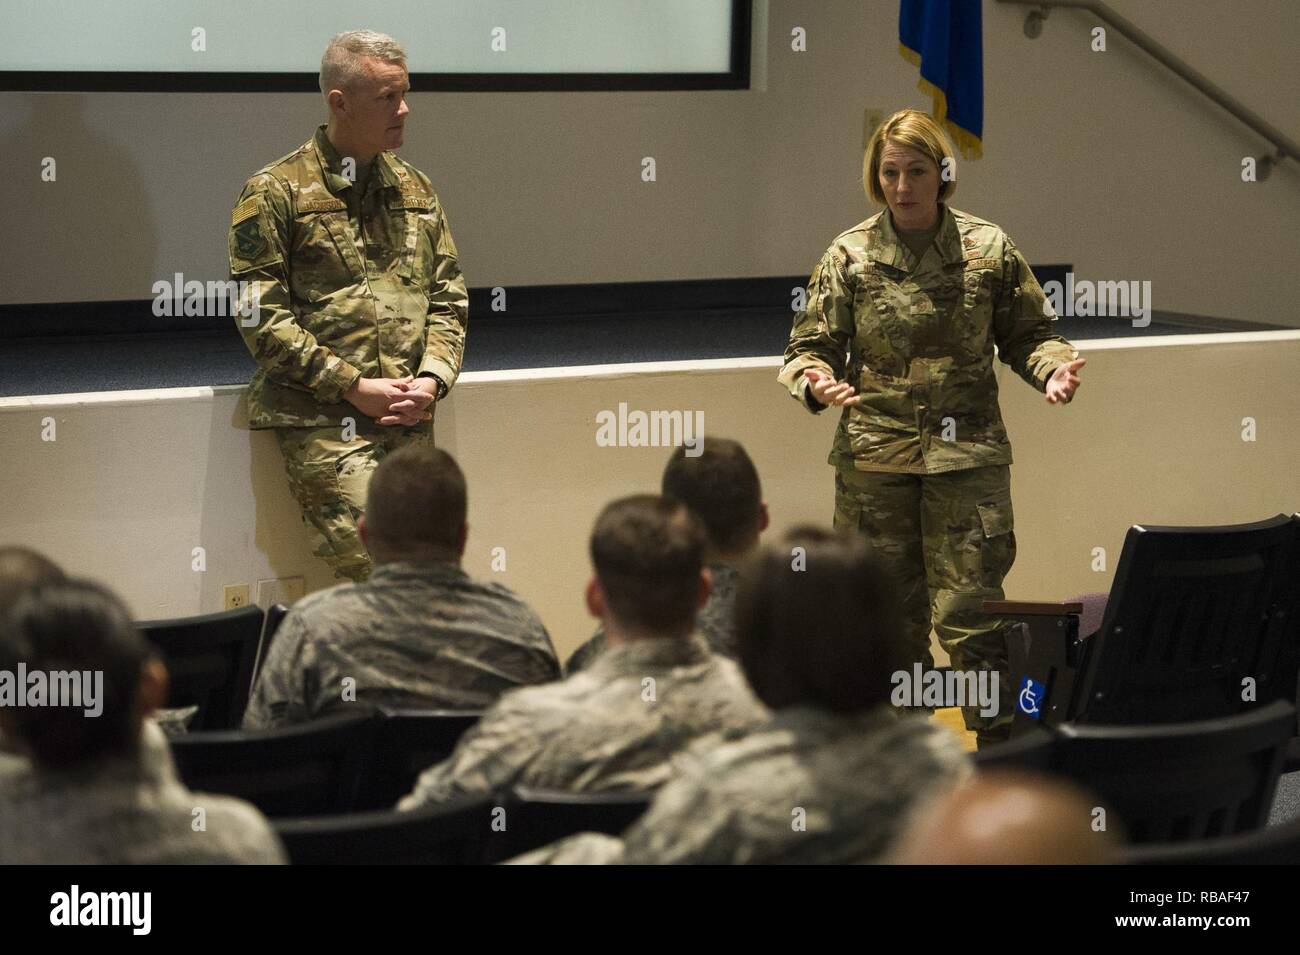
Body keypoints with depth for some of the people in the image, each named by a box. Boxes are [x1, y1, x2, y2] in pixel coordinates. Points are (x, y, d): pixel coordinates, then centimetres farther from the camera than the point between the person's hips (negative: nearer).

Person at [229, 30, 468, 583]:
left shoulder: (415, 190, 17)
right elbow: (261, 316, -6)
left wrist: (432, 379, -1)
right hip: (320, 421, -5)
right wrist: (353, 387, -11)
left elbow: (448, 296, 18)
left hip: (409, 419, 5)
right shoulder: (276, 192, -1)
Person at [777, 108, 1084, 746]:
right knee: (890, 620, 8)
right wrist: (816, 382, -18)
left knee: (969, 615, -6)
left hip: (967, 454, -1)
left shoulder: (988, 249, 2)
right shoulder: (850, 255, 2)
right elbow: (811, 346, 4)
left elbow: (1027, 334, 11)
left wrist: (1053, 367, -10)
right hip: (874, 459, 1)